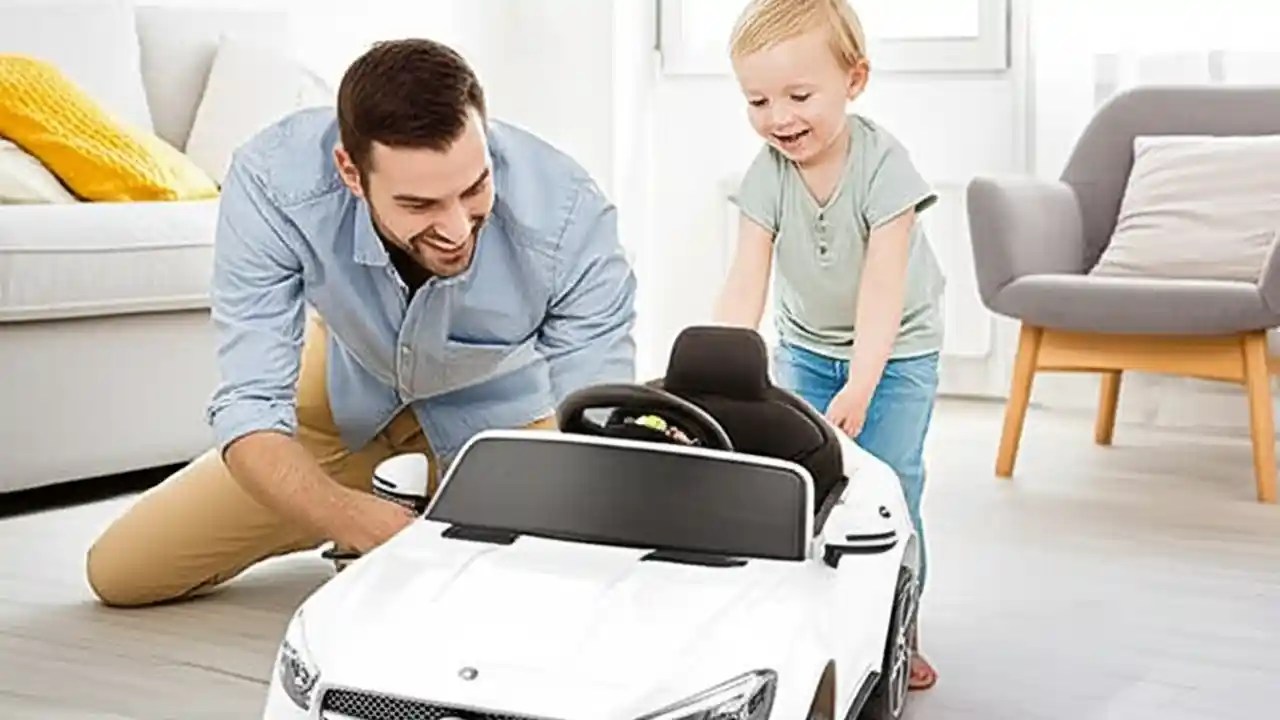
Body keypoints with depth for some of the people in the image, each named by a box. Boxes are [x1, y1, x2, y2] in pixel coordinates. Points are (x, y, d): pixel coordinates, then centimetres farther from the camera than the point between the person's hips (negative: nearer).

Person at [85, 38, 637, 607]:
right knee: (119, 573, 4)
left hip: (497, 404, 0)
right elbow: (250, 410, -36)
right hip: (347, 382, 1)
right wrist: (370, 526, -55)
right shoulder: (273, 181, -37)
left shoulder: (570, 219, -38)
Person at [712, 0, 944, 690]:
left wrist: (860, 385, -44)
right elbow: (745, 284, -23)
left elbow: (883, 287, -32)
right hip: (806, 345, 3)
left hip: (896, 348, -3)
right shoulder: (766, 176, -18)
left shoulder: (883, 165, -27)